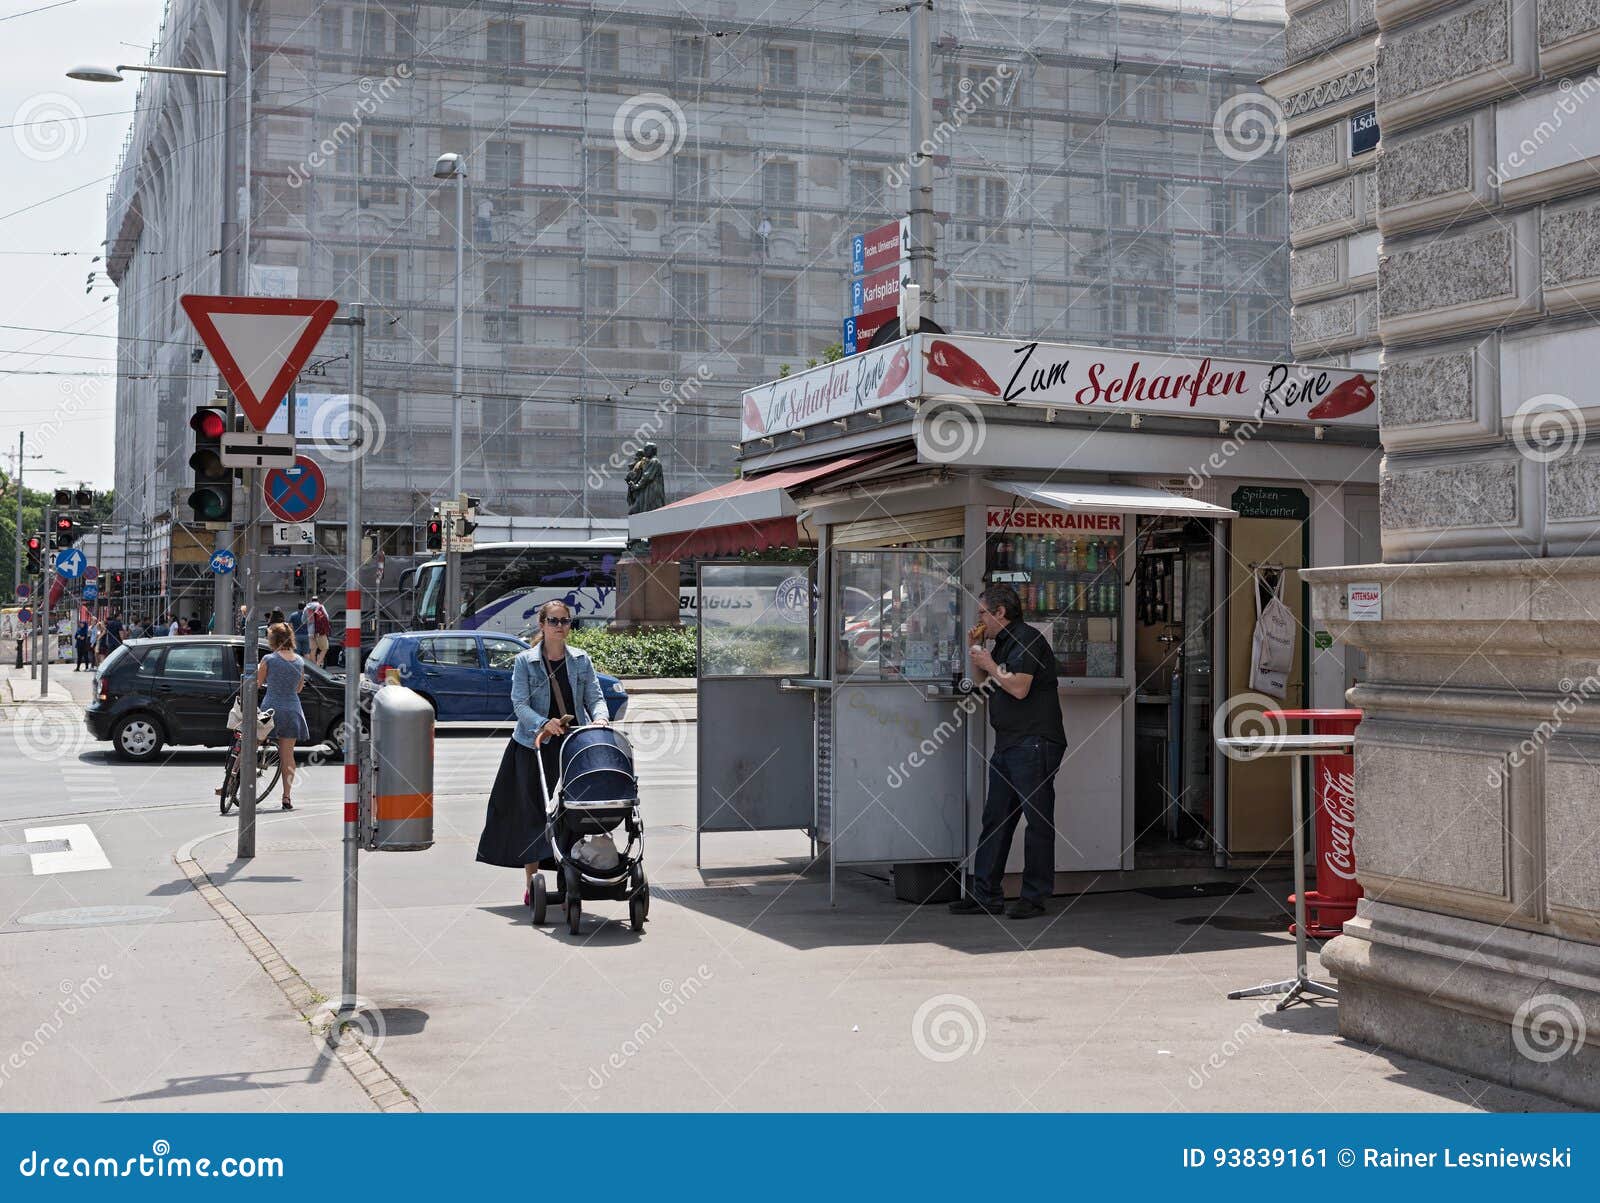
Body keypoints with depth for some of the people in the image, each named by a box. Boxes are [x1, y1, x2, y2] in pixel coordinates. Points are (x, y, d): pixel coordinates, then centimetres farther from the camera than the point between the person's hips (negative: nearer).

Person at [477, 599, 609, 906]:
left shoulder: (581, 660, 9)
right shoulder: (525, 661, 1)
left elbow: (595, 697, 5)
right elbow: (520, 703, -6)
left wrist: (600, 718, -17)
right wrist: (544, 724, -23)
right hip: (534, 746, -2)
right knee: (533, 812, 0)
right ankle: (530, 885, 7)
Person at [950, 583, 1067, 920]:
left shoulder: (1028, 638, -10)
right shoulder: (1004, 643, 20)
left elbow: (1019, 688, -20)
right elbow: (984, 686, 27)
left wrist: (990, 665, -7)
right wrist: (976, 652, 15)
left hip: (1034, 743, -10)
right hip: (1008, 744, 10)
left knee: (1038, 820, -4)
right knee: (994, 819, 9)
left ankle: (1034, 898, 0)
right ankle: (985, 895, 13)